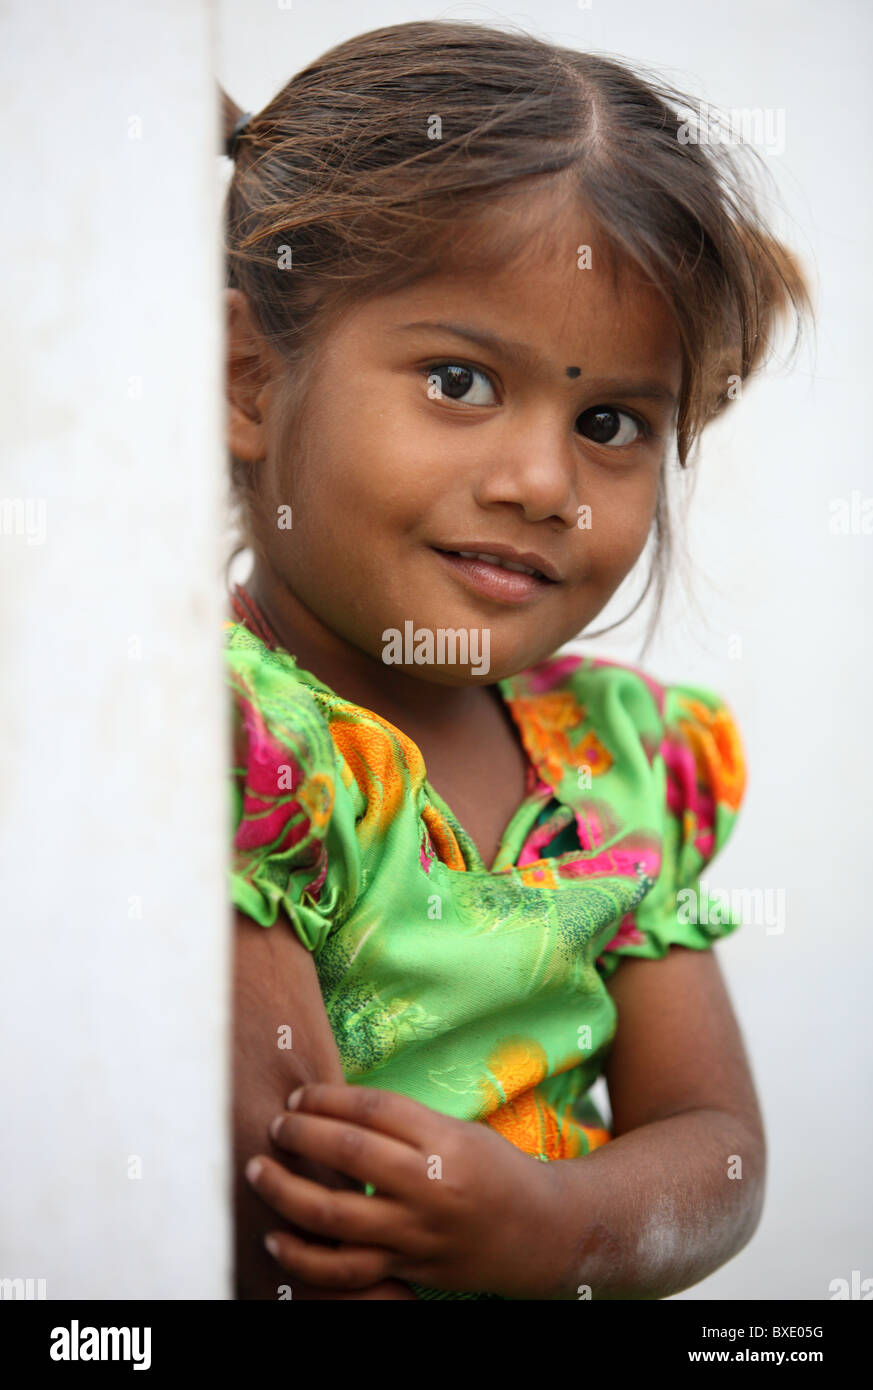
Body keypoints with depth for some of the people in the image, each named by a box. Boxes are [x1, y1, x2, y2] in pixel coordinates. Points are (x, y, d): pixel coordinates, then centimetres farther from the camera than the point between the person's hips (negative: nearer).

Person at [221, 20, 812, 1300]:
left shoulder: (636, 756, 2)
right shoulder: (229, 751, -16)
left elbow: (718, 1148, 3)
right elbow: (279, 1233, -17)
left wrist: (558, 1227, -14)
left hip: (559, 1283, 4)